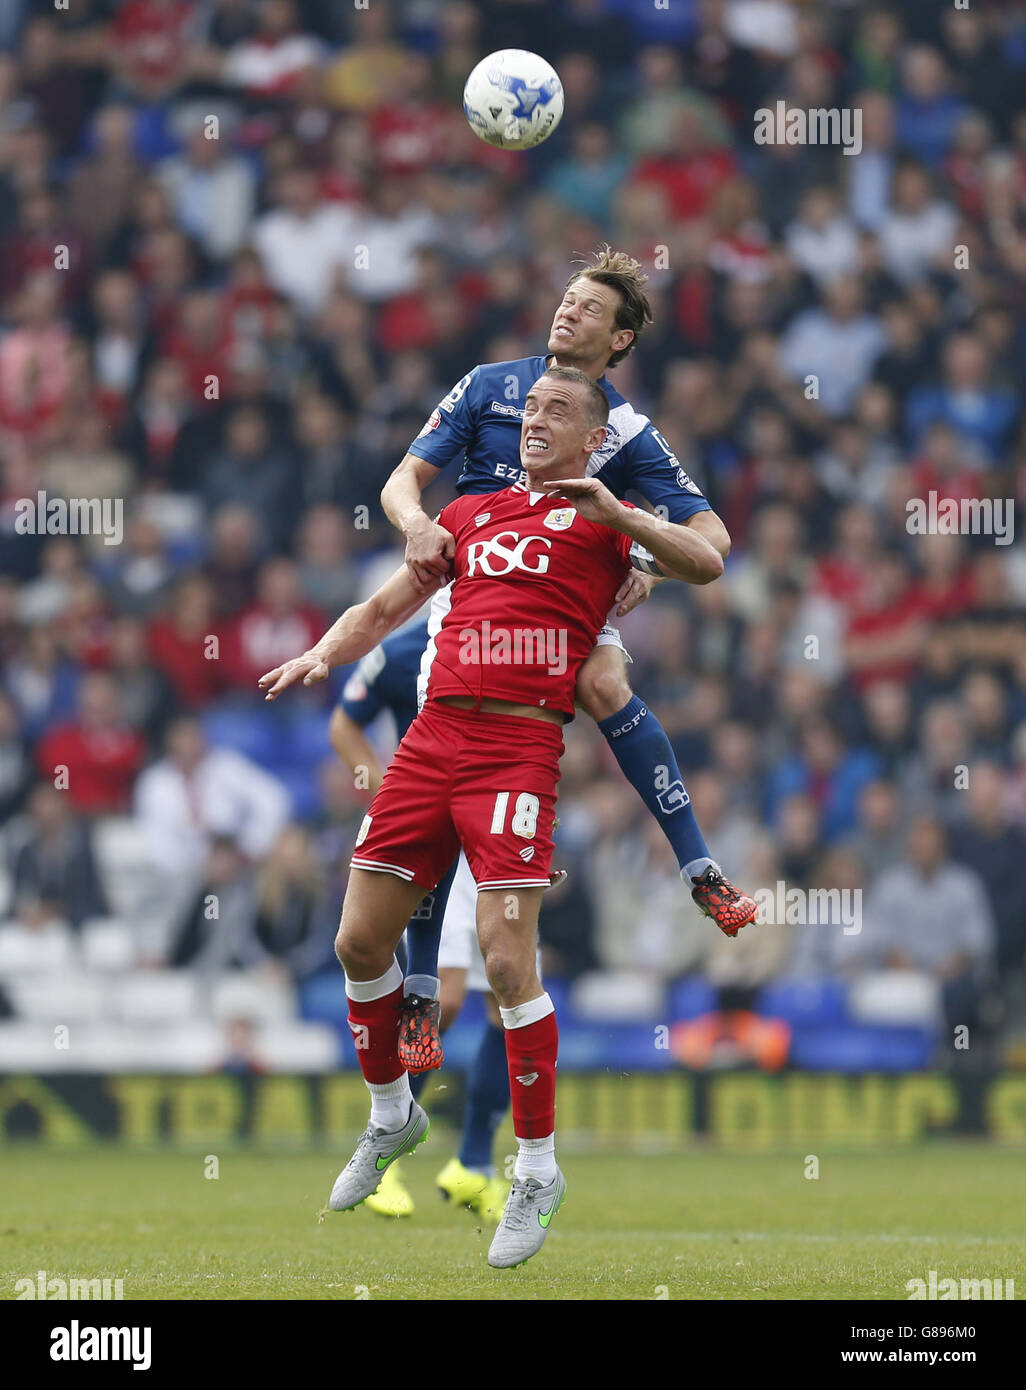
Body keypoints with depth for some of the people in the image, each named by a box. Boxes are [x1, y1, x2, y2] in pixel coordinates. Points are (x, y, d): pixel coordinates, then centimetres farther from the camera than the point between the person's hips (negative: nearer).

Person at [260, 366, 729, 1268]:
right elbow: (385, 608, 28)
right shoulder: (471, 514, 22)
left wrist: (615, 515, -19)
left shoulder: (601, 519, 7)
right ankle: (392, 1116, 28)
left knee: (507, 957, -15)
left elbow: (704, 565, -8)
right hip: (433, 735, 6)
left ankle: (538, 1171, -3)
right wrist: (323, 653, 9)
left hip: (519, 746, -6)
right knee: (361, 940, 5)